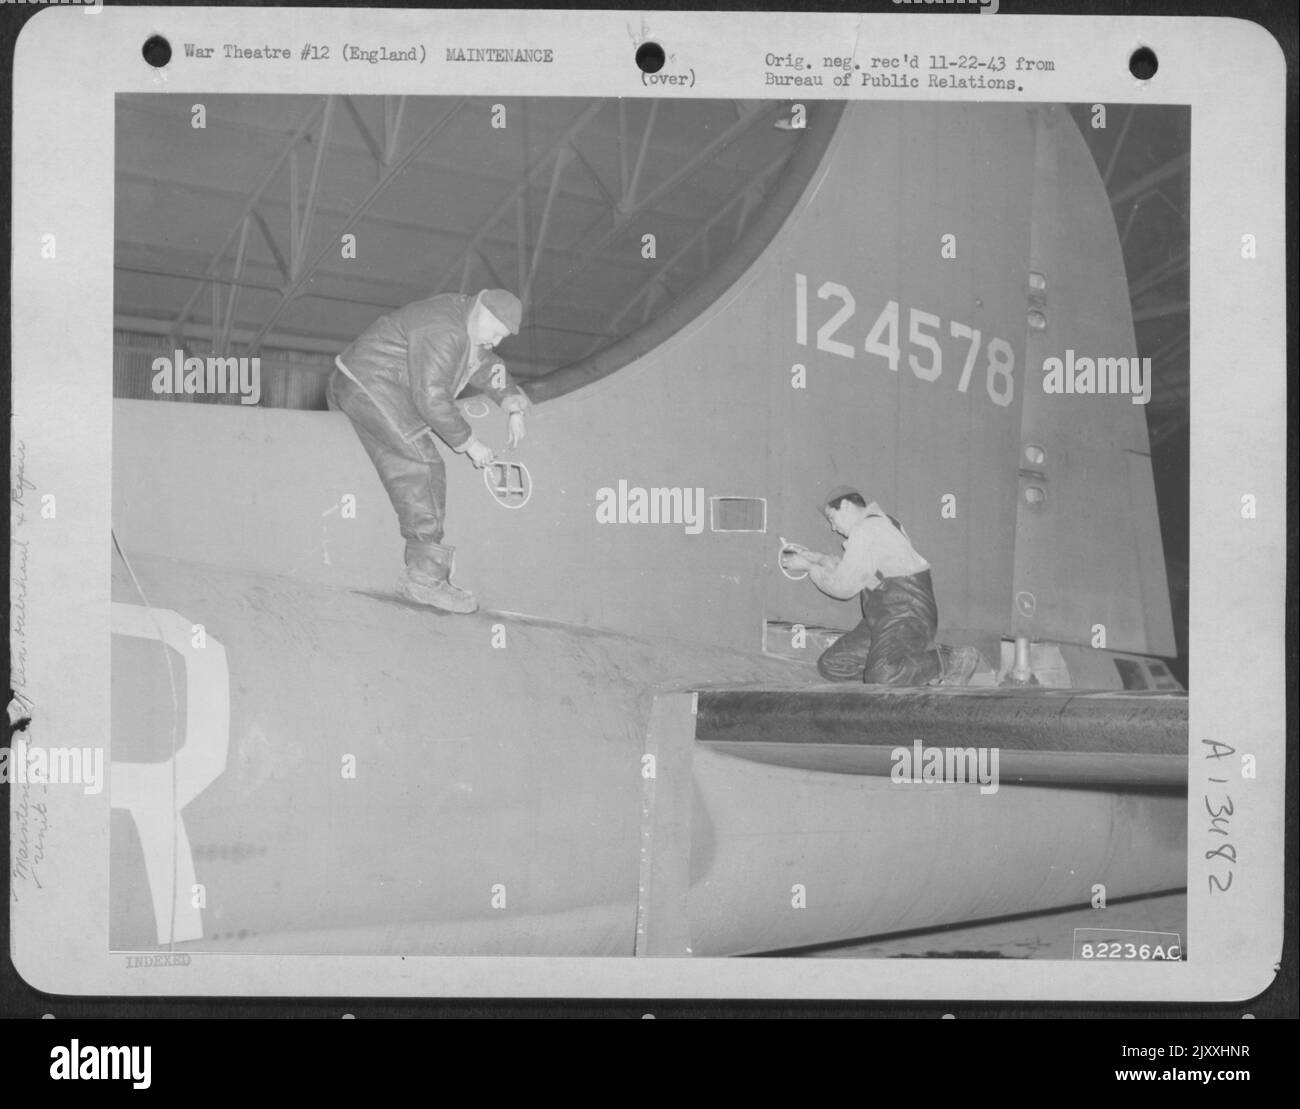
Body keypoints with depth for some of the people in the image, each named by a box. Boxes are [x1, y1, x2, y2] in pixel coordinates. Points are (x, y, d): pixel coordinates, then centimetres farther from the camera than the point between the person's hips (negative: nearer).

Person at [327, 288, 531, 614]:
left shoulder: (468, 326, 10)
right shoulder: (443, 333, -23)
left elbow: (487, 368, 26)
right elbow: (431, 398, -25)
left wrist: (514, 407, 10)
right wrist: (469, 442, -18)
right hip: (369, 383, -11)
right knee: (421, 467, -17)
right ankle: (425, 575, -22)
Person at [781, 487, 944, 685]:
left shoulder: (866, 531, -14)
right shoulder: (879, 524, 18)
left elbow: (843, 587, -10)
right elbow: (852, 572, 27)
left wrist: (809, 567, 4)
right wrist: (817, 559, 21)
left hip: (906, 618, -10)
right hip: (882, 620, 10)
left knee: (882, 678, -33)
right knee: (831, 665, 3)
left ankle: (939, 660, -9)